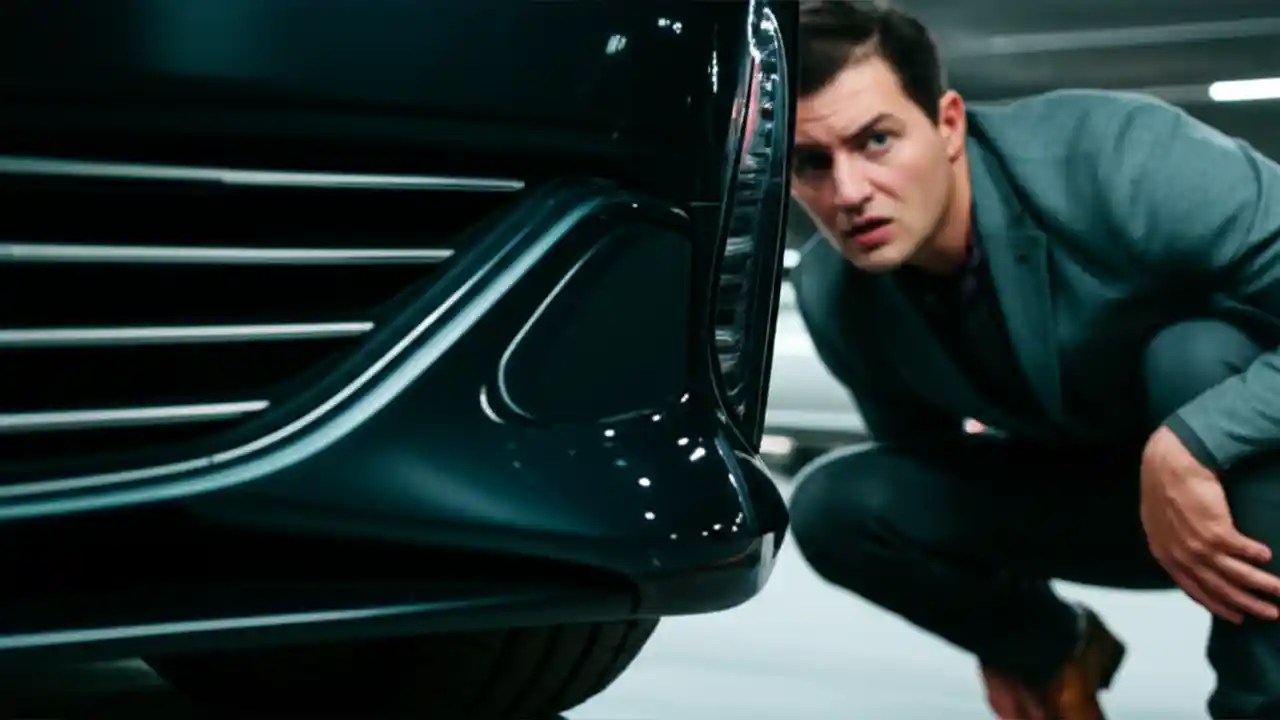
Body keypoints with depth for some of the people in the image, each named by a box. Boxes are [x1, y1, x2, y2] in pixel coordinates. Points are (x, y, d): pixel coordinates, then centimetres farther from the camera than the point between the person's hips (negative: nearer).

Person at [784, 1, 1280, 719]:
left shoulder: (1111, 157, -32)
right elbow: (920, 448, 6)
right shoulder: (832, 295, -13)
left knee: (1199, 349, -36)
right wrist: (1002, 634, 11)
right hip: (1085, 485, 5)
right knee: (835, 505, -14)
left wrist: (1188, 449, -42)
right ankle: (1058, 652, 12)